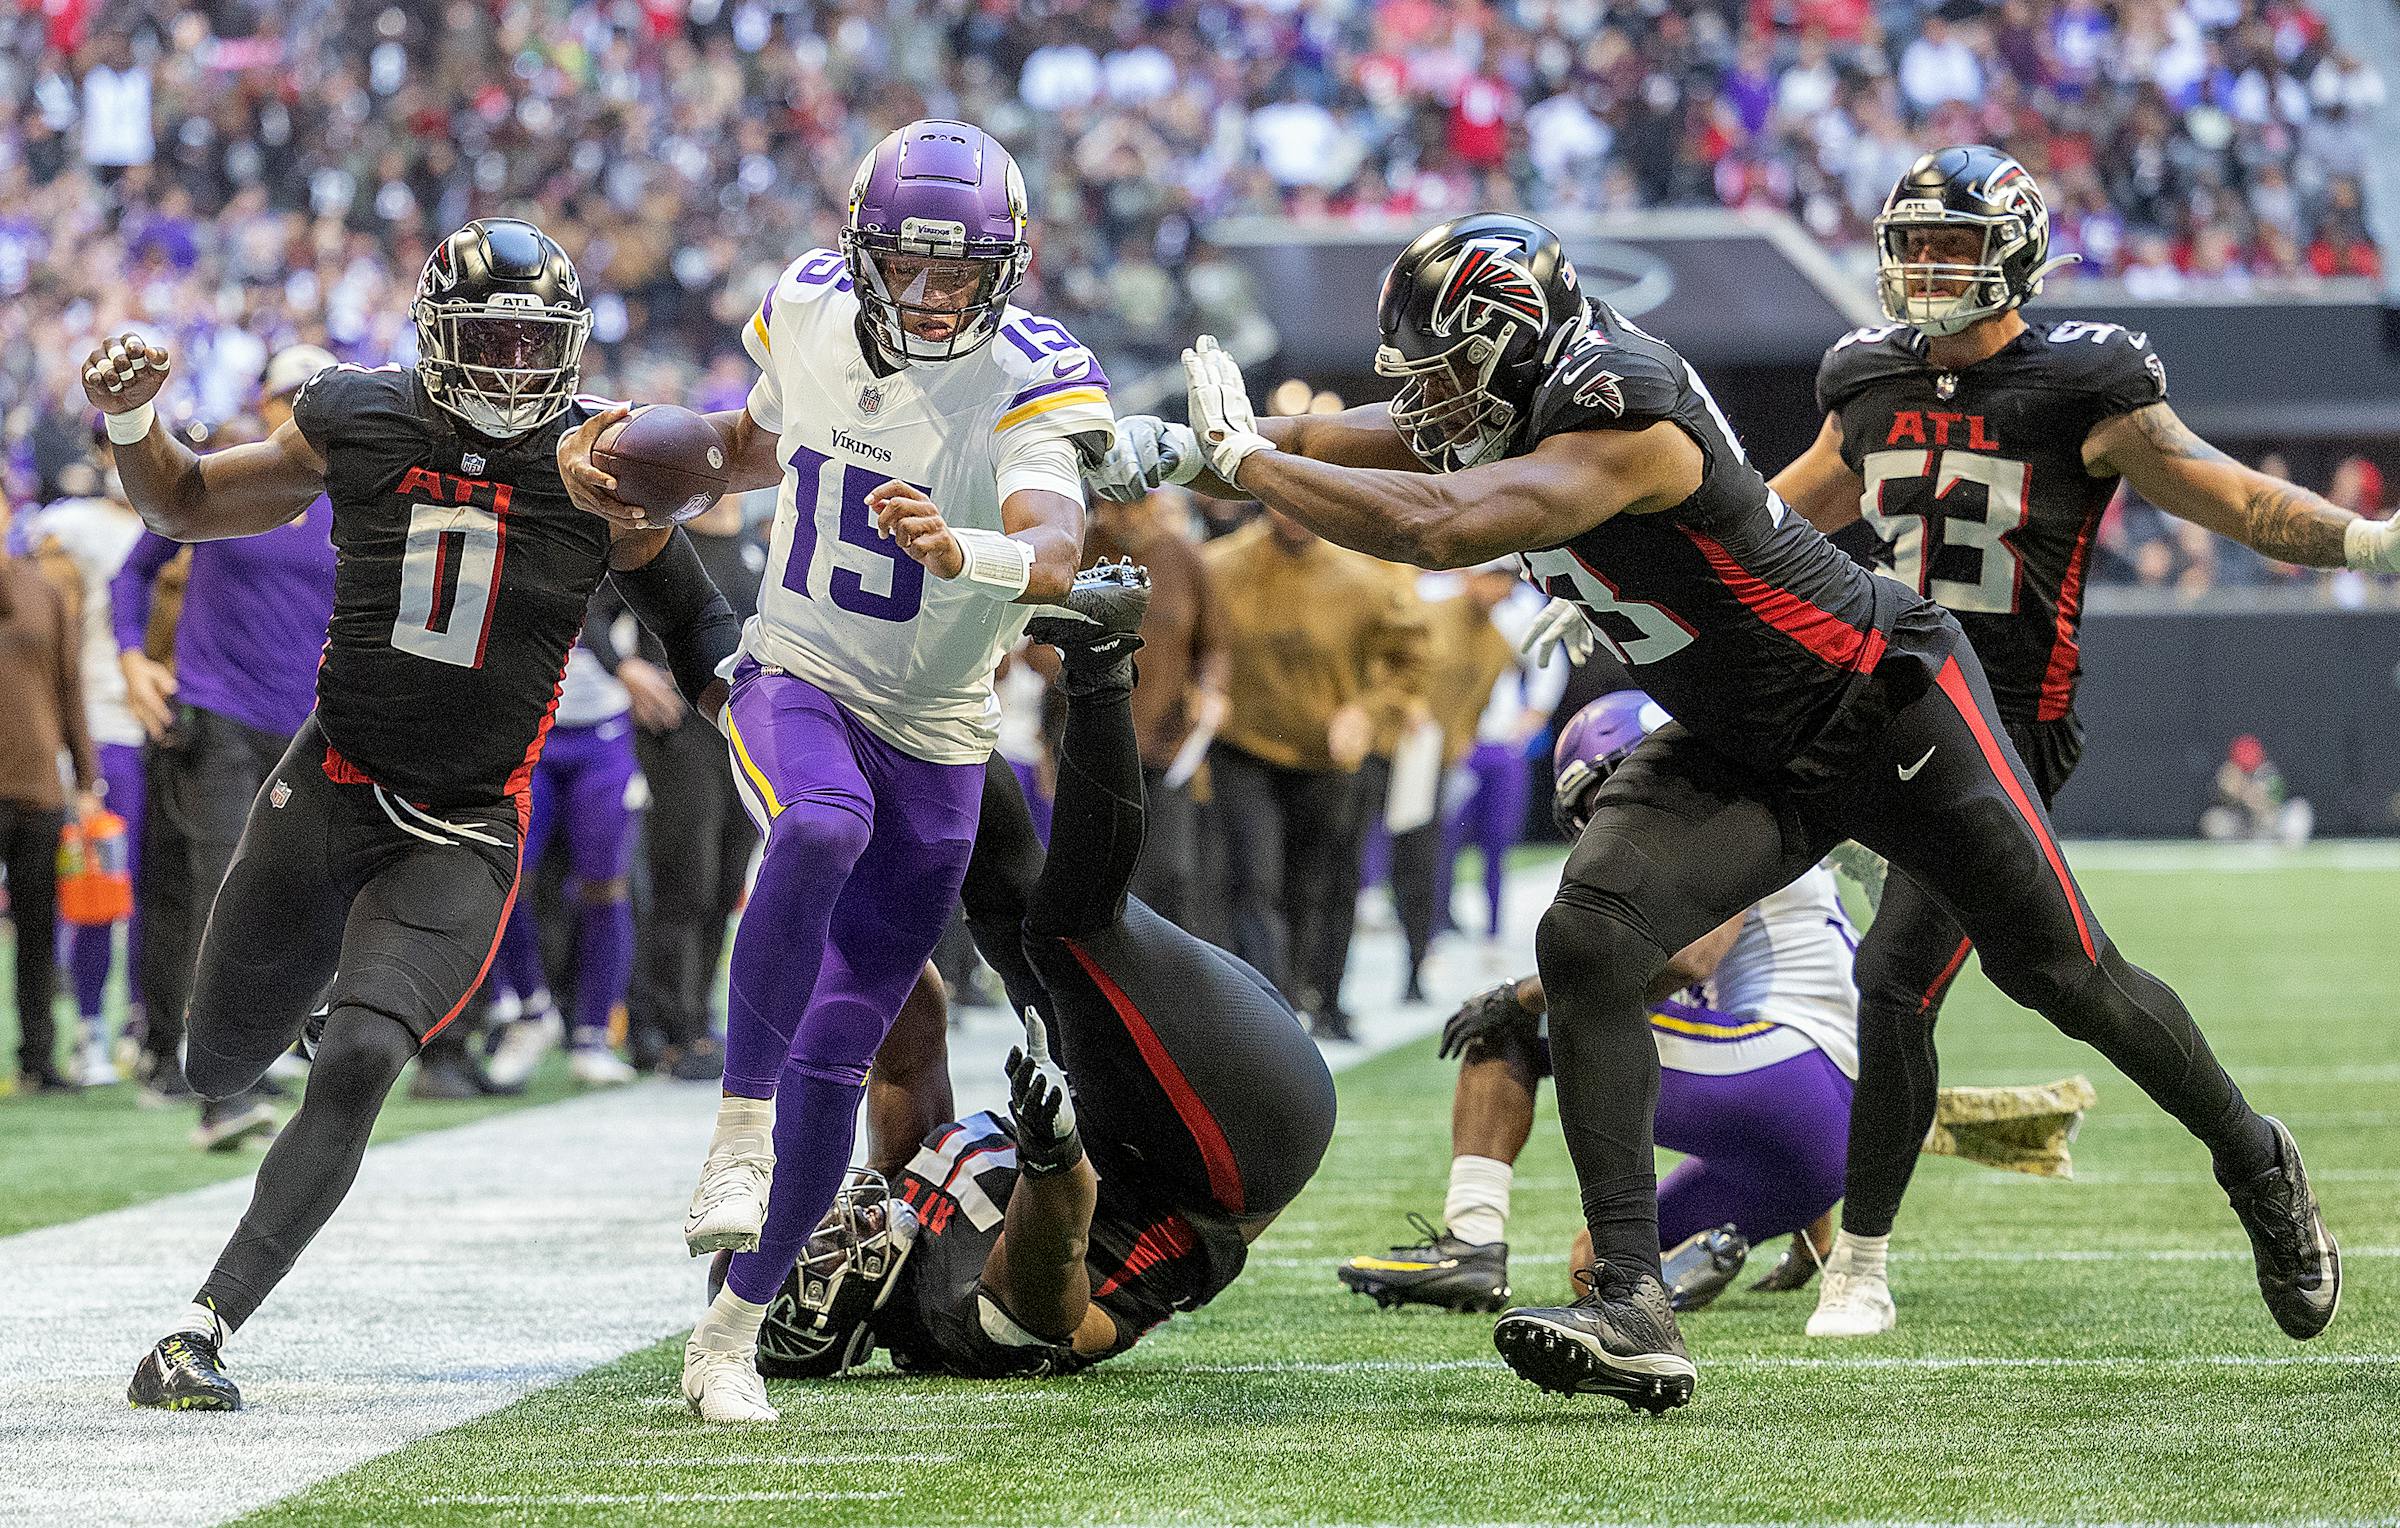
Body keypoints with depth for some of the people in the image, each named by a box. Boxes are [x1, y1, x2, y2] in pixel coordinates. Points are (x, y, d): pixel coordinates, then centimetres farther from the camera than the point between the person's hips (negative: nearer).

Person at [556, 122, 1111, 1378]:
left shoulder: (1033, 381, -19)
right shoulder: (809, 314, -7)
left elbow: (1055, 553, -40)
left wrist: (964, 554, -62)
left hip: (934, 743, 0)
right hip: (794, 678, 0)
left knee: (837, 1060, 3)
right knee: (822, 828, -37)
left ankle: (737, 1325, 18)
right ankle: (739, 1135, -34)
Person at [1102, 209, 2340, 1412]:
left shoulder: (1619, 420, -33)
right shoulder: (1510, 406, -5)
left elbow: (1433, 529, -43)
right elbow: (1352, 445, 1)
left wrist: (1240, 457, -35)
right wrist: (1173, 449, -15)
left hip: (1889, 709, -8)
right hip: (1737, 756, 8)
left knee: (2065, 976, 7)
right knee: (1585, 946, -17)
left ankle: (2255, 1163, 35)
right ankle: (1632, 1311, -20)